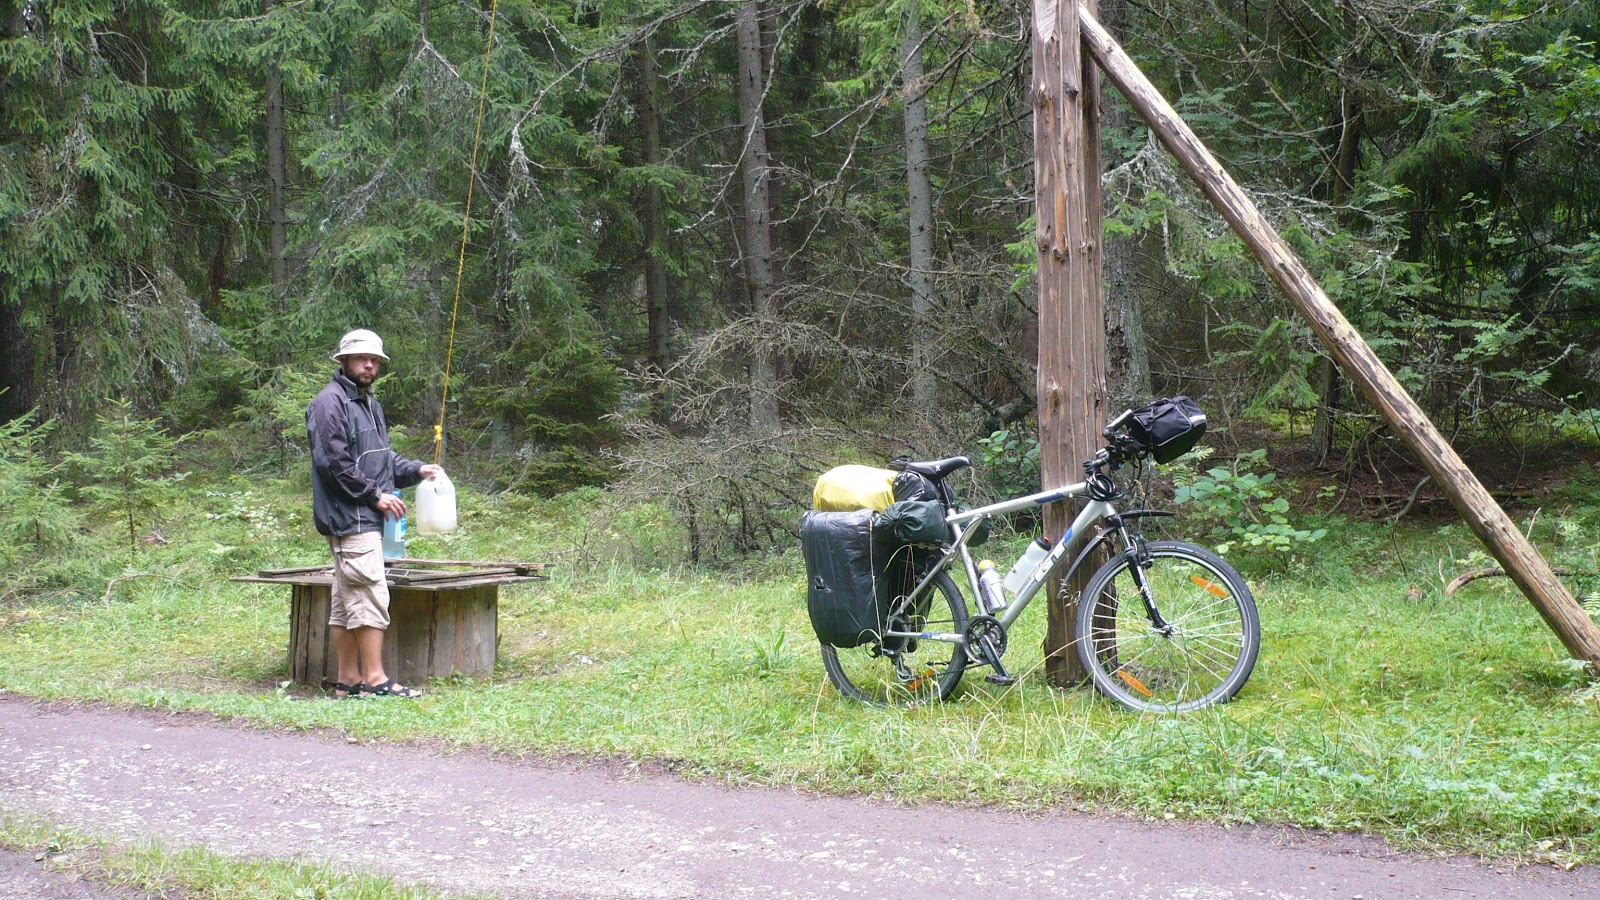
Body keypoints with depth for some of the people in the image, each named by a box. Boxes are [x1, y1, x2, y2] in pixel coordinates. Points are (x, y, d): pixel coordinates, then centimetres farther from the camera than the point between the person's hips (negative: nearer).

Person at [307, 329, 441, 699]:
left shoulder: (369, 403, 21)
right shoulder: (331, 402, -9)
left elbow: (382, 457, 25)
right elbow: (333, 462, -17)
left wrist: (416, 470, 8)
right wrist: (375, 494, -14)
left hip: (366, 517, 10)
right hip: (348, 517, -10)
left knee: (347, 602, 11)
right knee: (371, 596, -12)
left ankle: (348, 681, 14)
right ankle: (374, 679, -9)